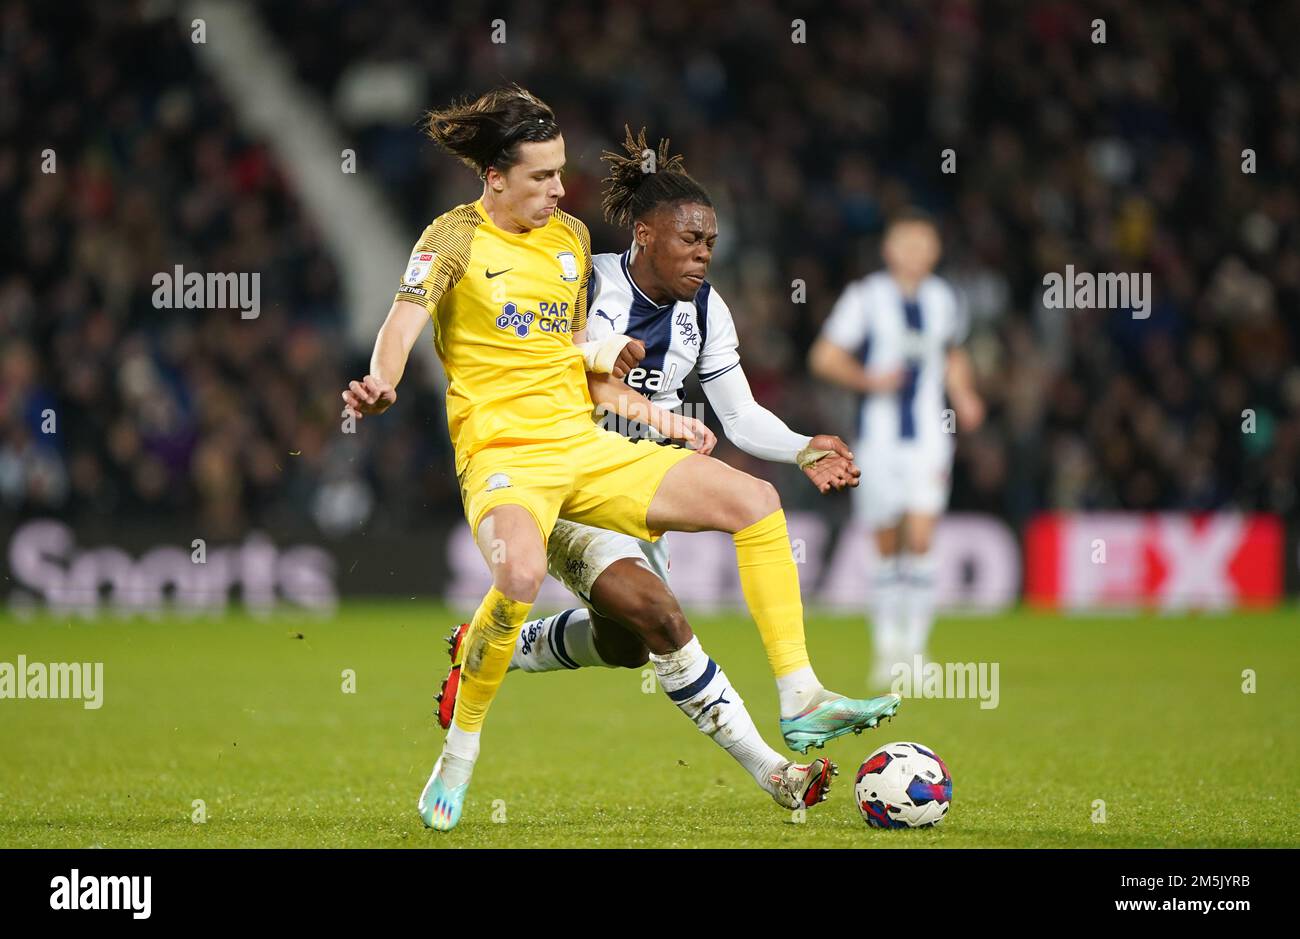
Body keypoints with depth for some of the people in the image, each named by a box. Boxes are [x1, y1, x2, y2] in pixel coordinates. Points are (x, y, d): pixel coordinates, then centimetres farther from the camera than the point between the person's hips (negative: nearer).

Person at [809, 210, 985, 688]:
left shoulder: (943, 299, 10)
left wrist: (964, 396, 10)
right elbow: (824, 357, -2)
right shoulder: (865, 296, -2)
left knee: (920, 542, -11)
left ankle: (915, 647, -6)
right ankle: (887, 648, 17)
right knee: (888, 550, 4)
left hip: (930, 437, 2)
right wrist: (868, 379, -17)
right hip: (879, 437, -2)